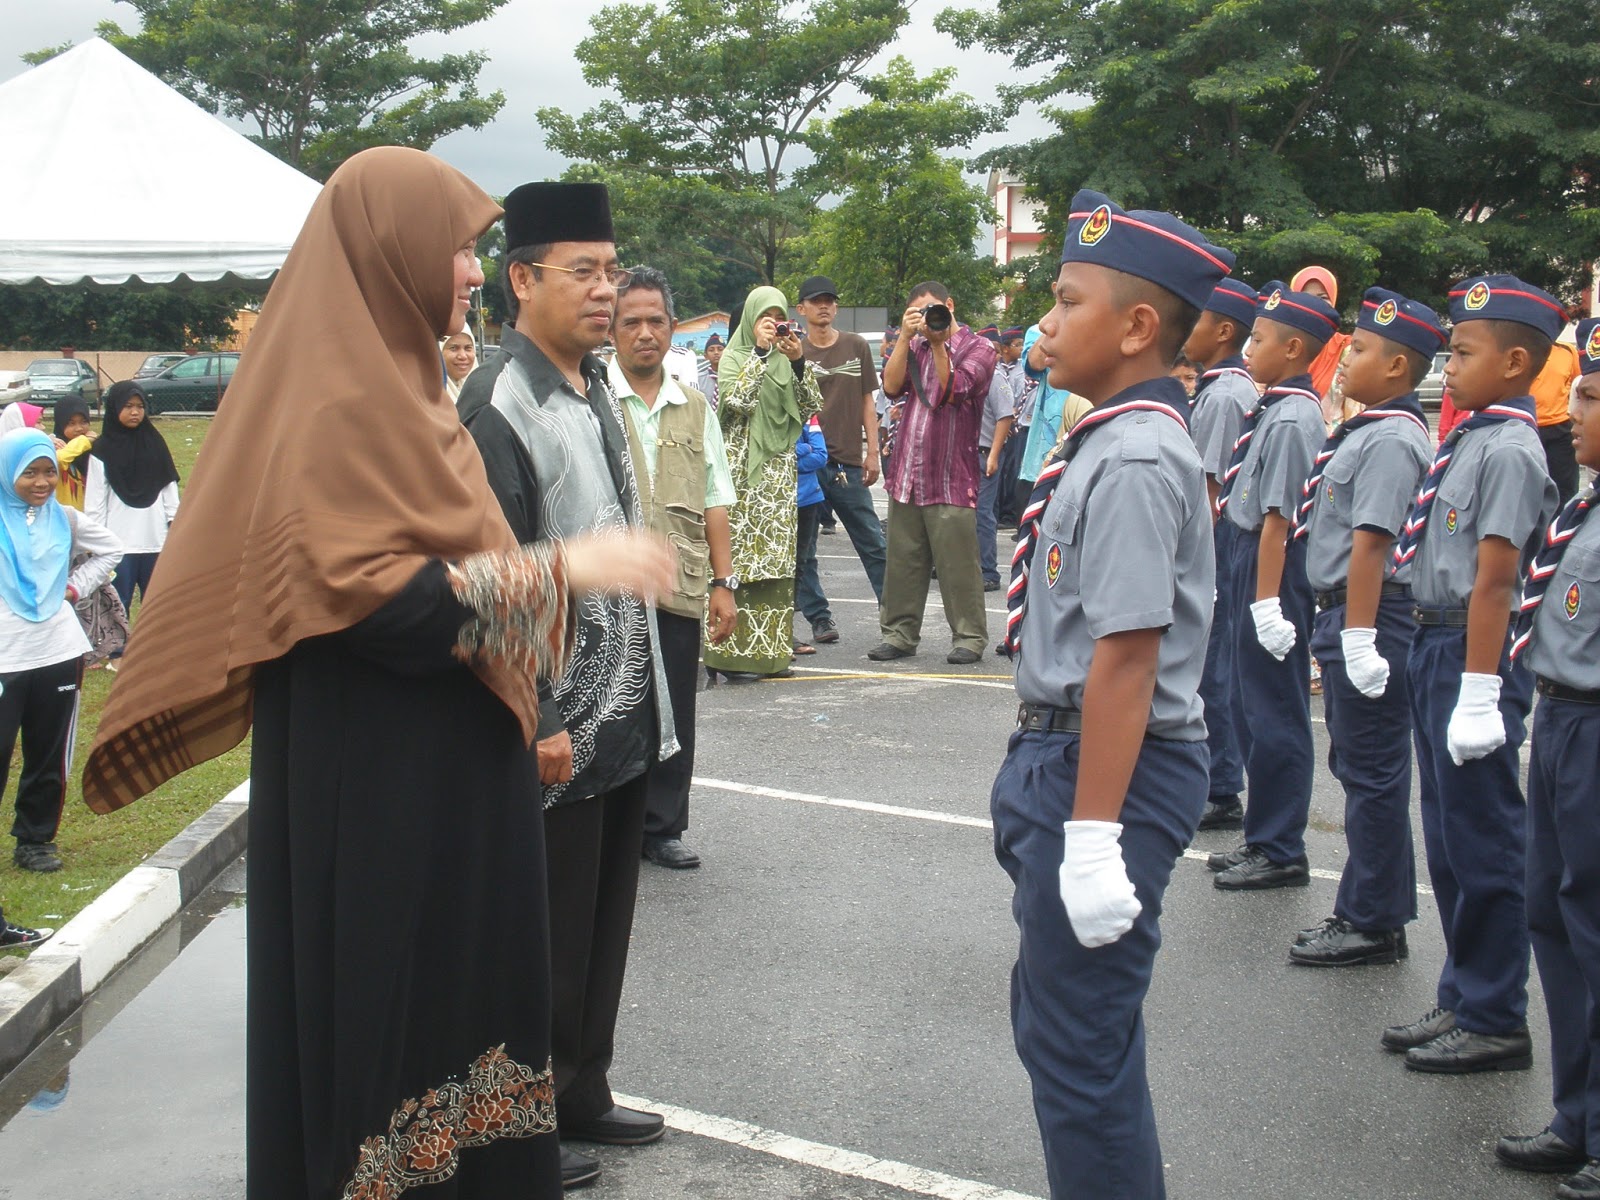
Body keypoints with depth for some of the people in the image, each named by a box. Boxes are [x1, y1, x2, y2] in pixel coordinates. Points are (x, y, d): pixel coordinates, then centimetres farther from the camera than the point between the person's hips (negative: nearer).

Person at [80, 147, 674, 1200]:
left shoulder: (398, 380, 12)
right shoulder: (338, 397, -17)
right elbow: (370, 594, -25)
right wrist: (560, 570, -21)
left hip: (448, 765, 9)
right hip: (378, 772, -9)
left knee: (461, 983, 14)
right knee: (386, 992, 1)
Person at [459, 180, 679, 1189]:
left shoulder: (600, 385, 9)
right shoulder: (498, 406, -18)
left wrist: (648, 692, 18)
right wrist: (534, 726, -20)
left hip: (628, 713, 8)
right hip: (559, 730, -8)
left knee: (606, 923, 19)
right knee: (548, 939, 5)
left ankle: (584, 1095, 35)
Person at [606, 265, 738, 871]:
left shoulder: (695, 408, 15)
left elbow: (715, 501, 16)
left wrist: (722, 582, 10)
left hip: (681, 590, 4)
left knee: (674, 720, 8)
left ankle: (662, 828, 20)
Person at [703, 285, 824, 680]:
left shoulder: (787, 359, 16)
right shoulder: (734, 357, 4)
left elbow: (813, 407, 3)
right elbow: (735, 400, -15)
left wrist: (799, 362, -10)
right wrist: (760, 351, -14)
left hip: (779, 470, 5)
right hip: (740, 469, -4)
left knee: (776, 560, 2)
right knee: (736, 556, -9)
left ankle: (769, 650, 6)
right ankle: (731, 651, -7)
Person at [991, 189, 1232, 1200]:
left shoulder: (1134, 461, -21)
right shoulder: (1113, 440, 9)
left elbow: (1127, 654, -26)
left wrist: (1095, 836, -26)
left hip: (1113, 768, -11)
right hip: (1065, 747, 11)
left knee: (1082, 1044, 0)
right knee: (1057, 1016, 23)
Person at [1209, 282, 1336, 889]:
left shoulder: (1292, 417, -18)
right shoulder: (1277, 408, 11)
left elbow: (1278, 516, -21)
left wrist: (1267, 601, -22)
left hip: (1276, 565, -10)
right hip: (1252, 556, 10)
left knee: (1274, 712, -1)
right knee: (1252, 707, 17)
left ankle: (1281, 852, 9)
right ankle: (1264, 839, 28)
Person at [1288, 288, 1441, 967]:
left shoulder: (1390, 440, -18)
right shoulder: (1368, 431, 13)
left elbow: (1370, 542, -23)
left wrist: (1359, 638, -25)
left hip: (1370, 618, -10)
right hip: (1345, 613, 10)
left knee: (1372, 774, -2)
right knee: (1358, 766, 16)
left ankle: (1375, 925, 7)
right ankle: (1367, 909, 27)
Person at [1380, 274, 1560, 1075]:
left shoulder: (1507, 450, -17)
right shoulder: (1471, 440, 11)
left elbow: (1494, 579, -22)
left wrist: (1480, 694, -23)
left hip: (1472, 653, -10)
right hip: (1434, 647, 10)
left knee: (1483, 844, 1)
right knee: (1449, 839, 18)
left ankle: (1496, 1022, 13)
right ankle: (1461, 999, 31)